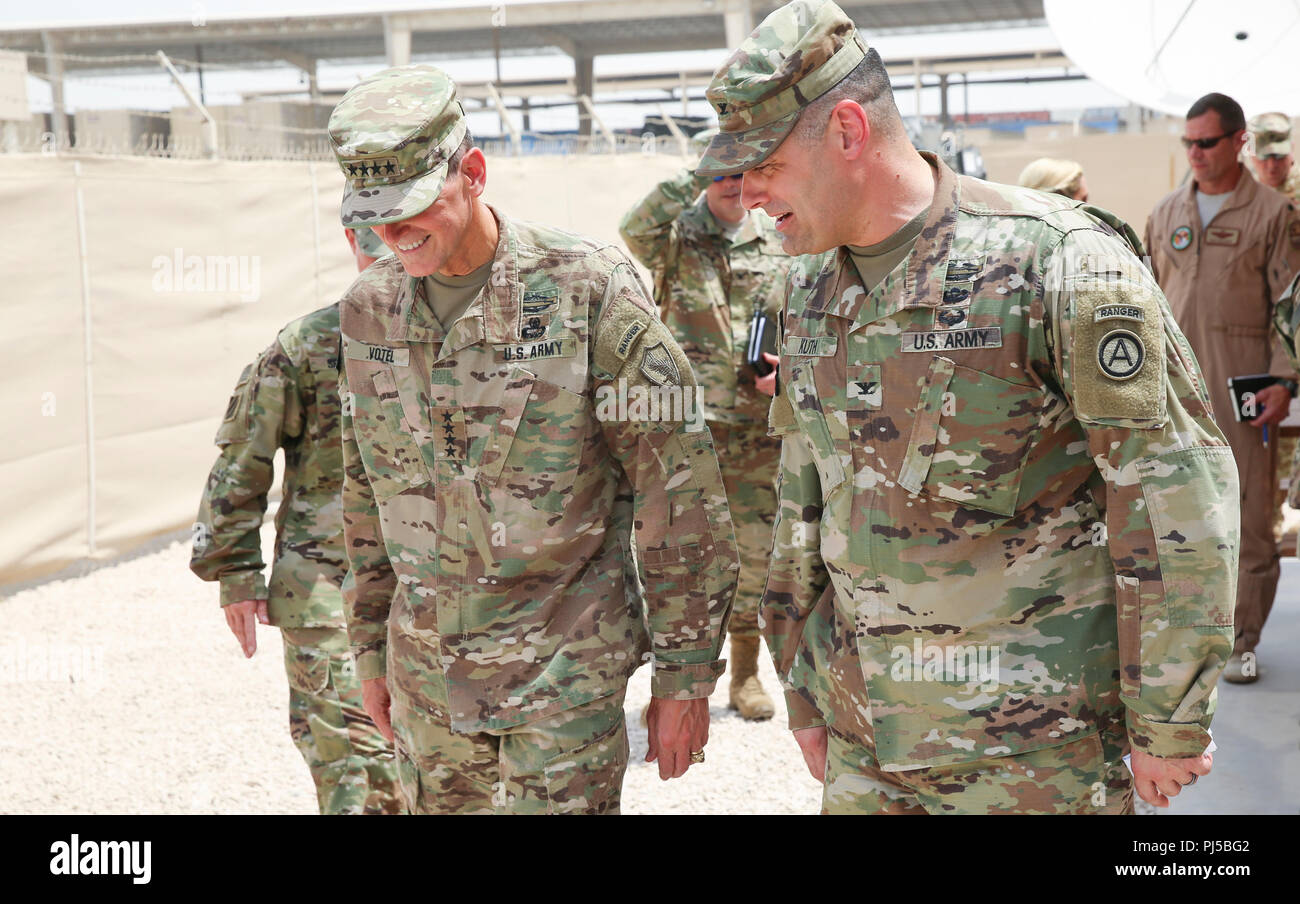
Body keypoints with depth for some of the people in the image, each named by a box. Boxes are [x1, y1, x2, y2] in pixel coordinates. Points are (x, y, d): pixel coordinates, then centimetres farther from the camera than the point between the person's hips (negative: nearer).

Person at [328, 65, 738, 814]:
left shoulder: (587, 288, -14)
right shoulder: (369, 309, 3)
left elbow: (681, 493, -11)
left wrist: (686, 675, -9)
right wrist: (371, 647, 18)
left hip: (565, 667, -5)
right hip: (426, 670, 5)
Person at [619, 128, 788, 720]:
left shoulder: (778, 244, 10)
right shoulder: (677, 237, 1)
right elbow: (635, 228, -23)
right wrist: (699, 172, -21)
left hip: (759, 424, 3)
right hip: (689, 421, -3)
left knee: (754, 549, 9)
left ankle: (745, 671, 22)